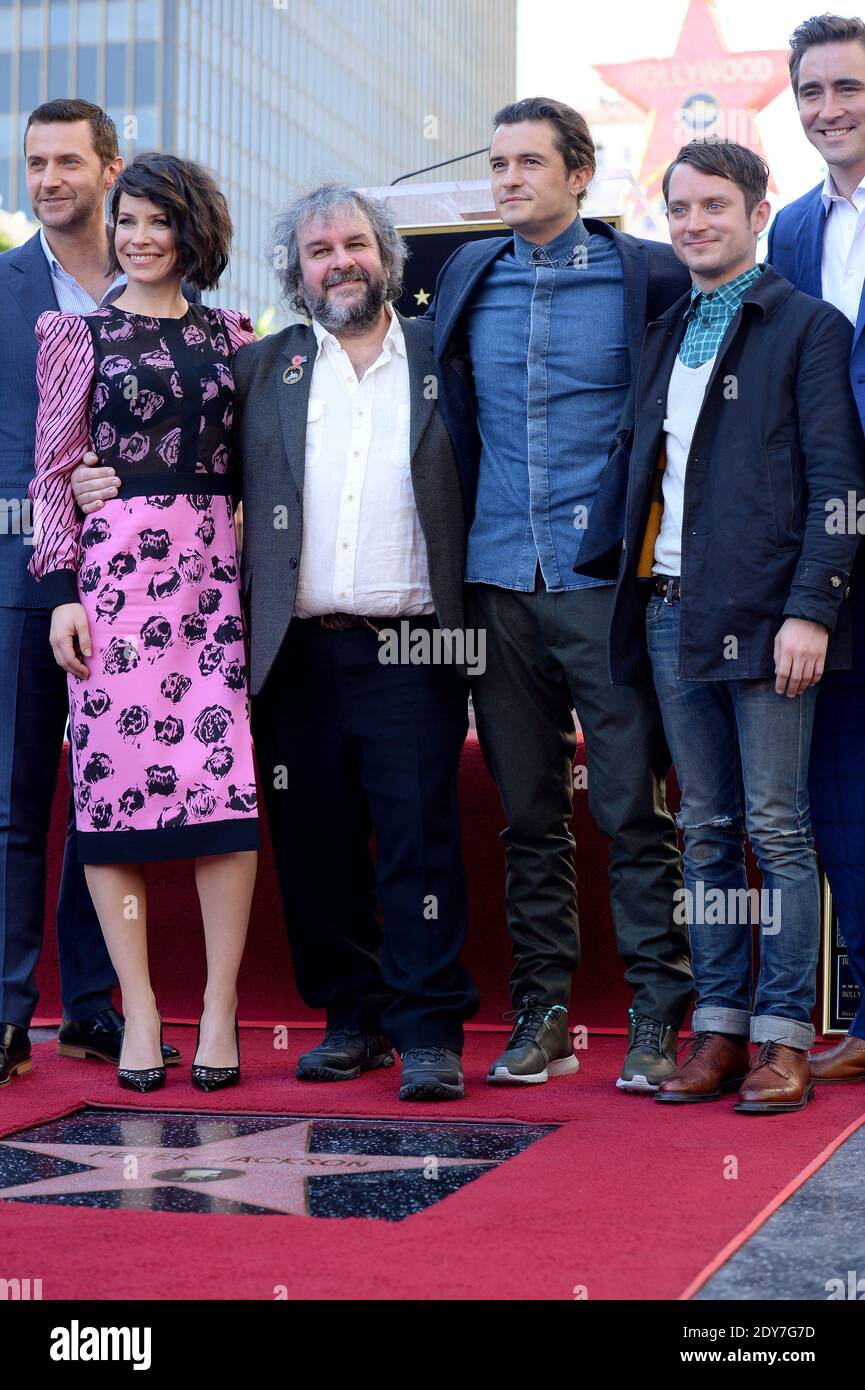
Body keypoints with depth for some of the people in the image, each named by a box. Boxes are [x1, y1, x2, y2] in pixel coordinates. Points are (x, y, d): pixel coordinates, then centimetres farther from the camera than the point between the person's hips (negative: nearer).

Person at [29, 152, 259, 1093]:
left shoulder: (231, 336, 14)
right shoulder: (80, 335, 9)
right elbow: (55, 469, 6)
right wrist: (60, 589, -3)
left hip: (214, 567, 1)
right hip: (113, 565, -1)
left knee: (227, 781, -7)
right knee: (114, 775, -3)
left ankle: (220, 1007, 1)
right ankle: (138, 1009, 5)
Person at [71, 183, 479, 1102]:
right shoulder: (260, 371, 13)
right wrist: (99, 484, -1)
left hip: (411, 652, -2)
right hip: (298, 655, 3)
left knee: (420, 844, -3)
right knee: (314, 847, 6)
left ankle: (430, 1033, 5)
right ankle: (353, 1017, 20)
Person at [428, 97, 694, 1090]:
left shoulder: (645, 275, 0)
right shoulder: (467, 278, 11)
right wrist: (460, 544, 14)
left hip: (606, 582, -4)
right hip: (498, 580, 4)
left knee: (633, 810, -2)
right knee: (529, 813, 9)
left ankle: (657, 1019, 6)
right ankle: (541, 1016, 16)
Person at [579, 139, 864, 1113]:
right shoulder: (666, 335, 19)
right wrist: (620, 567, 8)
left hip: (763, 614, -6)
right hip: (671, 611, 6)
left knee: (776, 828, -3)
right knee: (706, 831, 8)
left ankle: (783, 1038, 3)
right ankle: (718, 1030, 14)